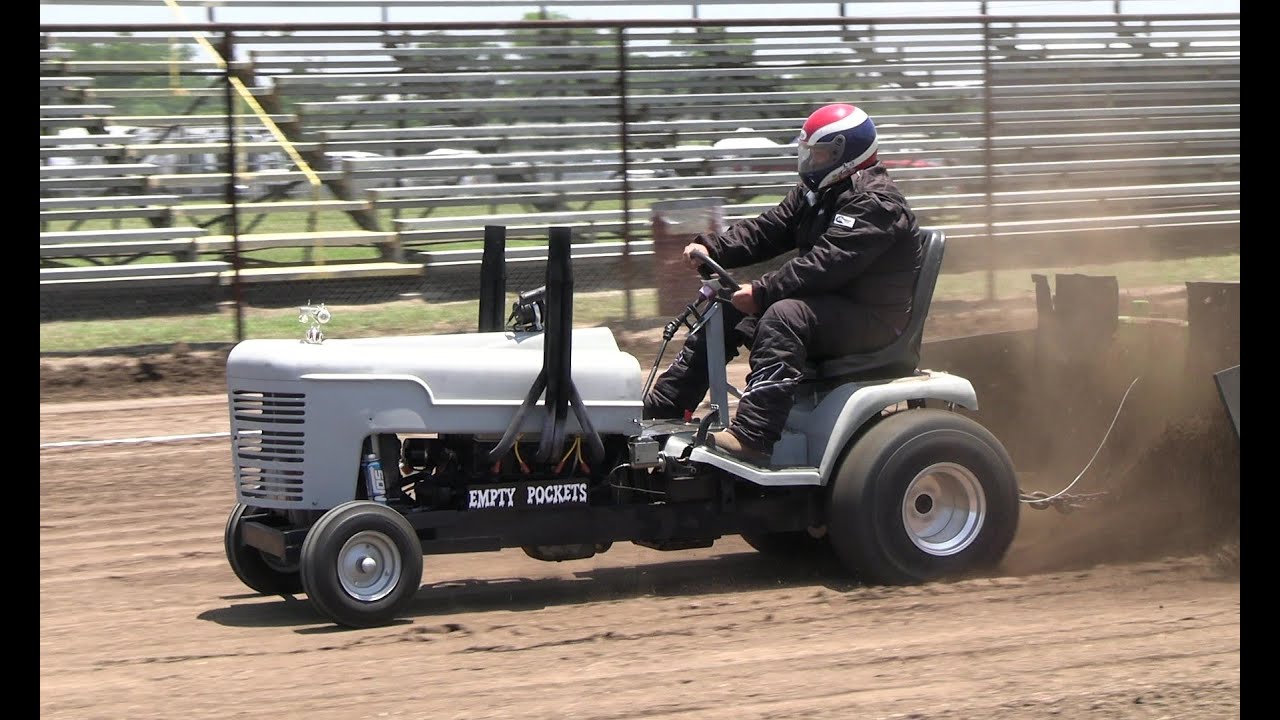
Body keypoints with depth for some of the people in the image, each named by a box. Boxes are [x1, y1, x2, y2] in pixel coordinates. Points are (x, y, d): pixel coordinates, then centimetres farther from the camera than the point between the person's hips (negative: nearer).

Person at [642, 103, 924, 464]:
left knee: (784, 316, -35)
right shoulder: (815, 192, 13)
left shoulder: (876, 202, -19)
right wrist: (712, 248, -9)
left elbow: (826, 263, -29)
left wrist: (762, 291, -32)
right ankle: (660, 410, 6)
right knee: (726, 311, 6)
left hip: (872, 319, -10)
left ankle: (751, 437, -44)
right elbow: (768, 229, 7)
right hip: (826, 306, 10)